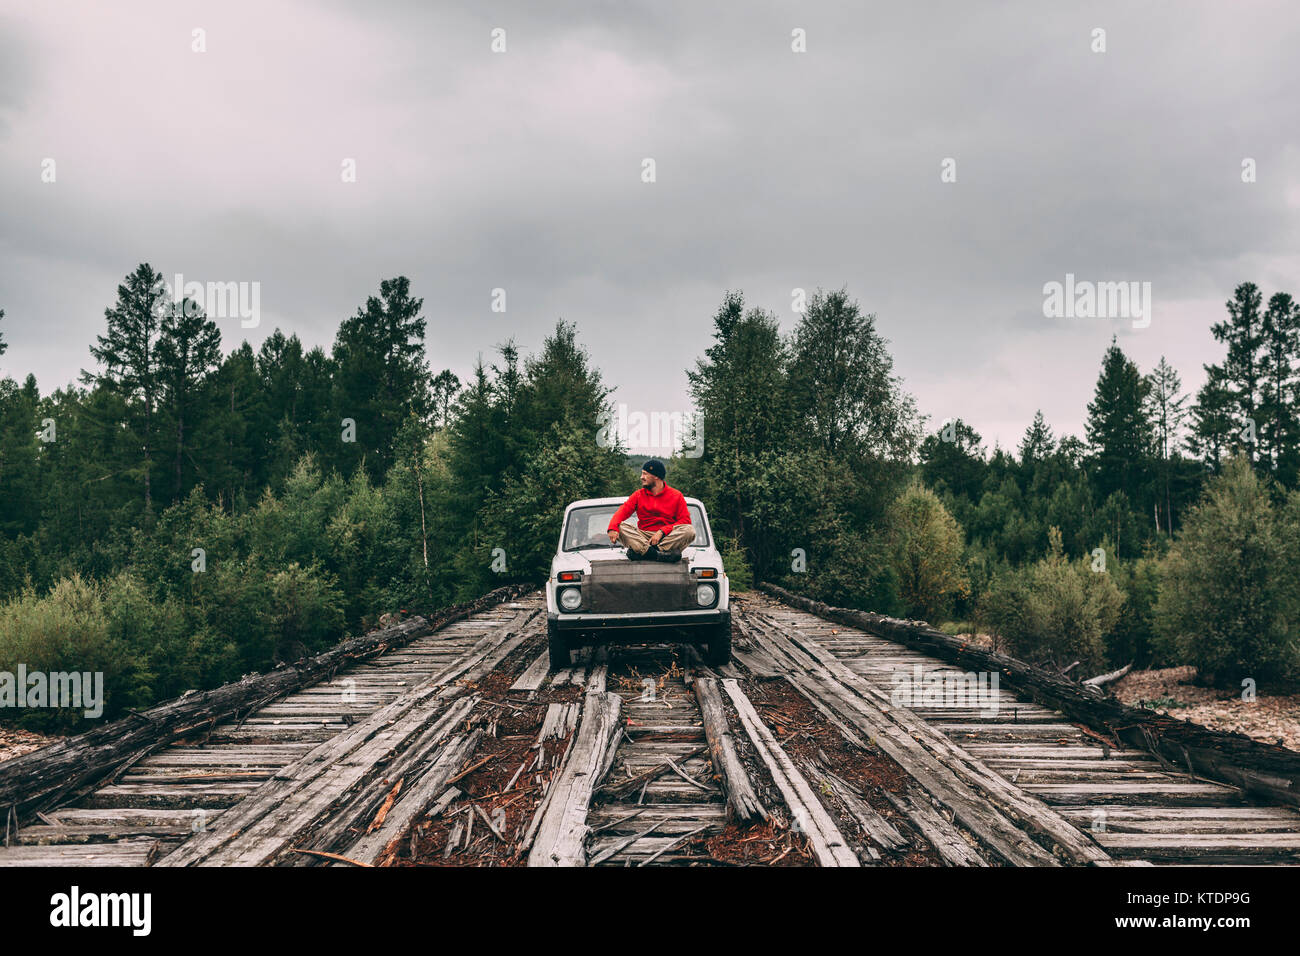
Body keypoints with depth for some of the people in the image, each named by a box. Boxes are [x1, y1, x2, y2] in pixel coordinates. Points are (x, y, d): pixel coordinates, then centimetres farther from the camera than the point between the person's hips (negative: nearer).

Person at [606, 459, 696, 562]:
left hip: (667, 537, -1)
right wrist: (613, 528, -25)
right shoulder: (638, 495, 11)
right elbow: (623, 511, -3)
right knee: (621, 527, -23)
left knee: (689, 531, -30)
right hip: (643, 536, 1)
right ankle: (657, 554, -42)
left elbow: (685, 520, -3)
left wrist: (662, 532, -15)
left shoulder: (676, 496, 5)